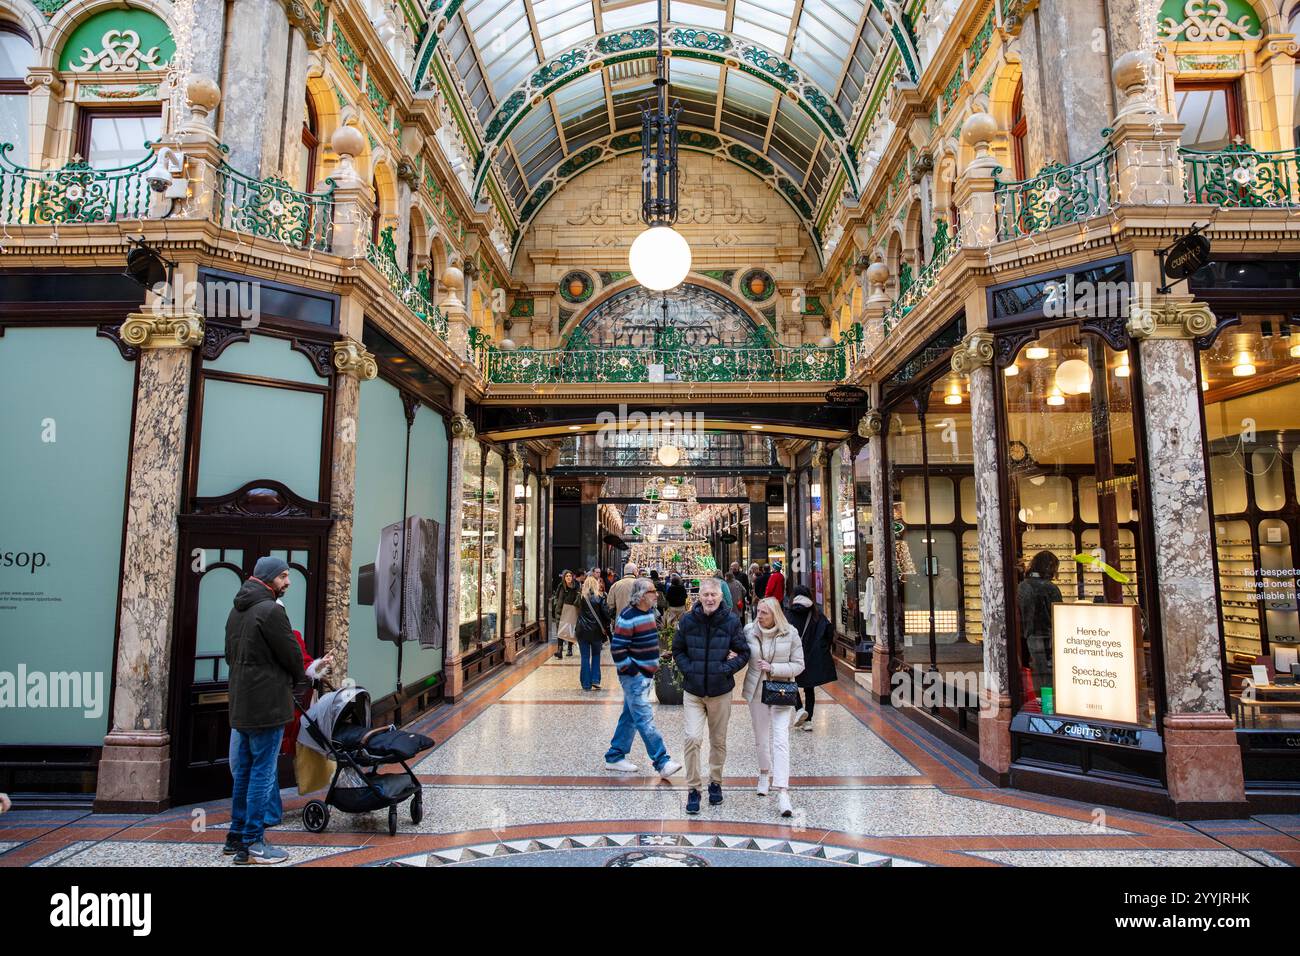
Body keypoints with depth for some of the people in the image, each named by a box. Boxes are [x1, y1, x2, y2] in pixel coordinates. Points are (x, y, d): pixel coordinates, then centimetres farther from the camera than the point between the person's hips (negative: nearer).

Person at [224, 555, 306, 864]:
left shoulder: (237, 610, 13)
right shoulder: (271, 610, -17)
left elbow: (230, 654, 18)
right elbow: (292, 656, -13)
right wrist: (301, 677, 6)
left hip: (241, 703, 9)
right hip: (267, 705, -9)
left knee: (243, 772, 17)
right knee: (262, 773, -2)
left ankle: (237, 836, 26)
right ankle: (252, 844, 3)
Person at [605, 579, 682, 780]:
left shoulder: (649, 612, 11)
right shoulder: (628, 617, -17)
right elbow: (617, 649, -19)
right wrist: (633, 671, -16)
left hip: (646, 674, 9)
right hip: (633, 676, -9)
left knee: (630, 717, 14)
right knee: (645, 718, -9)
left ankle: (614, 757, 24)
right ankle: (662, 762, -10)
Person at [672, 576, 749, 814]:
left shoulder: (731, 621, -7)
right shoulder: (688, 620, -5)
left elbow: (743, 653, -1)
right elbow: (677, 651, 7)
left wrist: (723, 669, -13)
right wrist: (689, 670, -8)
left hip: (721, 691, 1)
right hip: (692, 691, 0)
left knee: (719, 741, 14)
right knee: (693, 738, -11)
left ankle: (715, 783, 35)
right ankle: (693, 789, 4)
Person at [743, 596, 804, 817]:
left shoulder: (790, 634, -9)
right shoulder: (749, 631, -5)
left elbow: (799, 665, -6)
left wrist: (772, 668, -16)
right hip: (756, 692, 3)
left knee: (781, 740, -13)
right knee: (761, 738, 16)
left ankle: (782, 793, -15)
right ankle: (765, 773, 42)